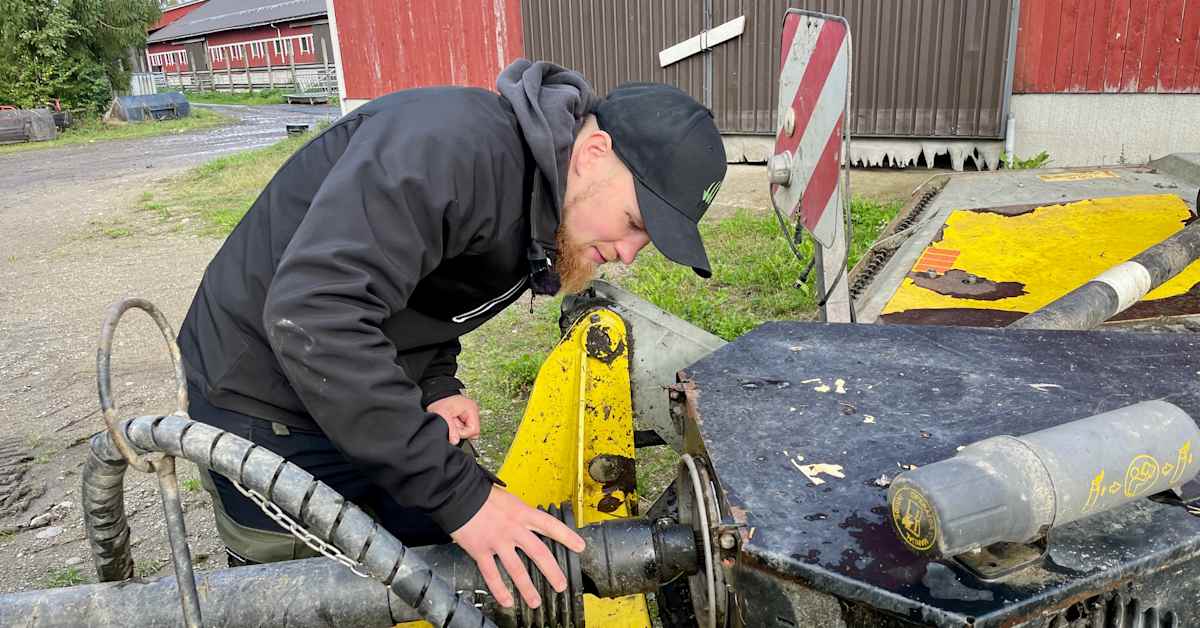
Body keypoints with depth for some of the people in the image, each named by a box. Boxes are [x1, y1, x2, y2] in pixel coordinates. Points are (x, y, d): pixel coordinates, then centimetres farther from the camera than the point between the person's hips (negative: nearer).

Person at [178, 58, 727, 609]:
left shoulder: (540, 209, 0)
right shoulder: (453, 144, -31)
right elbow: (311, 316, -39)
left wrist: (437, 386, -7)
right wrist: (460, 494, -37)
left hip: (380, 400, 8)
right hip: (269, 406, -7)